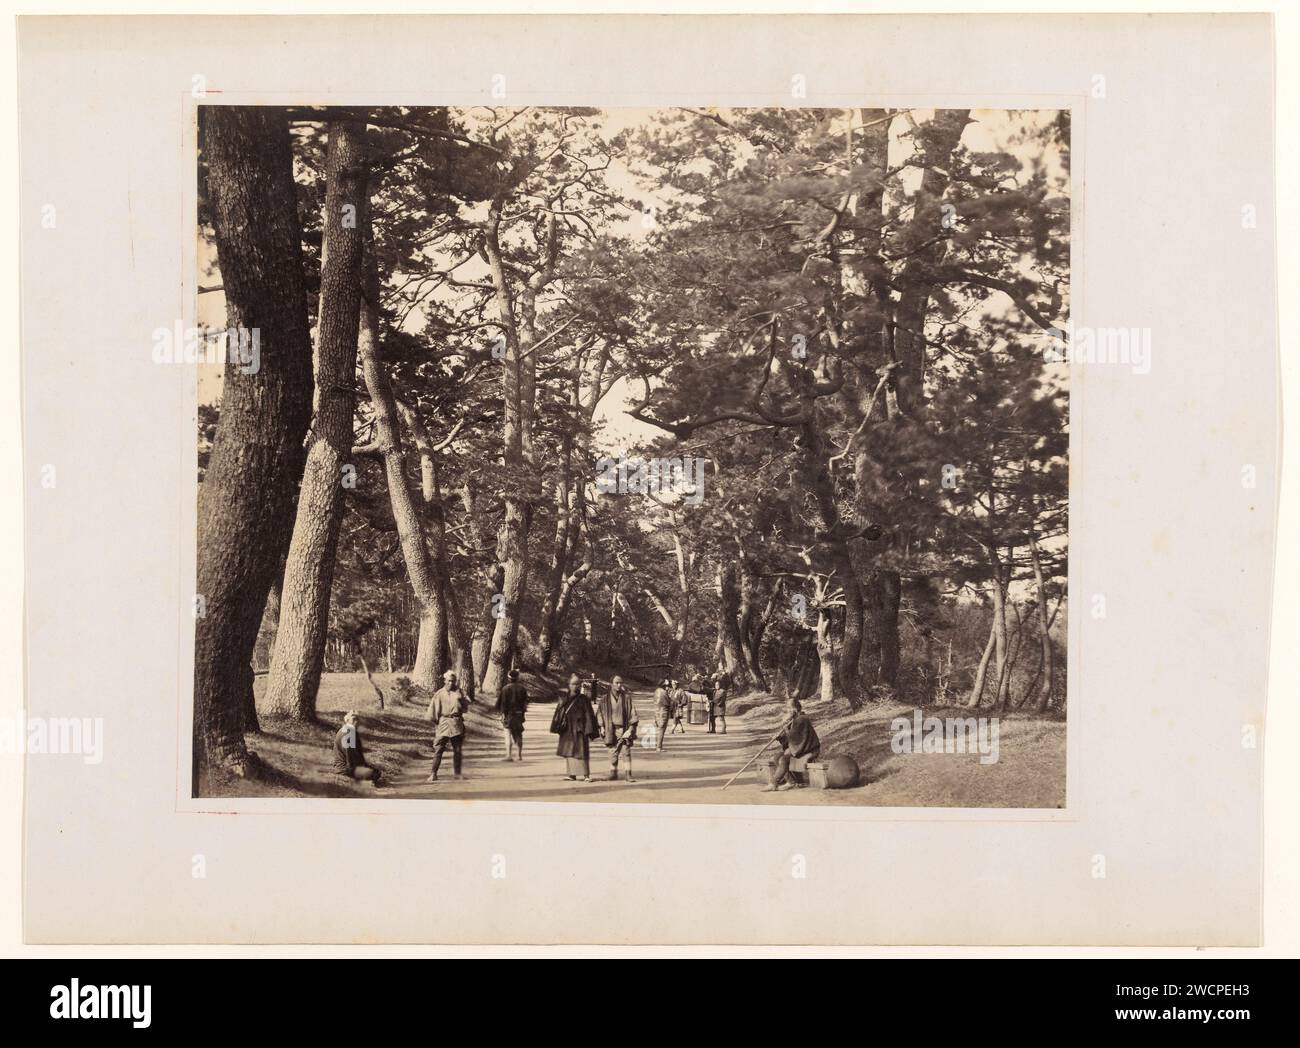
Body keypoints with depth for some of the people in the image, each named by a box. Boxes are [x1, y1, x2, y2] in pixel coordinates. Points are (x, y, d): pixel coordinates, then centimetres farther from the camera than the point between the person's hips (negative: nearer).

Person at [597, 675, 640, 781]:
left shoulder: (627, 697, 0)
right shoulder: (606, 698, 3)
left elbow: (632, 711, 0)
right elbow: (600, 712, 8)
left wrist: (632, 726, -7)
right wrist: (602, 726, 1)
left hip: (624, 728, -1)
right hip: (612, 729, 1)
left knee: (627, 751, -4)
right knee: (613, 752, 4)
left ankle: (629, 774, -2)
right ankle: (613, 773, 16)